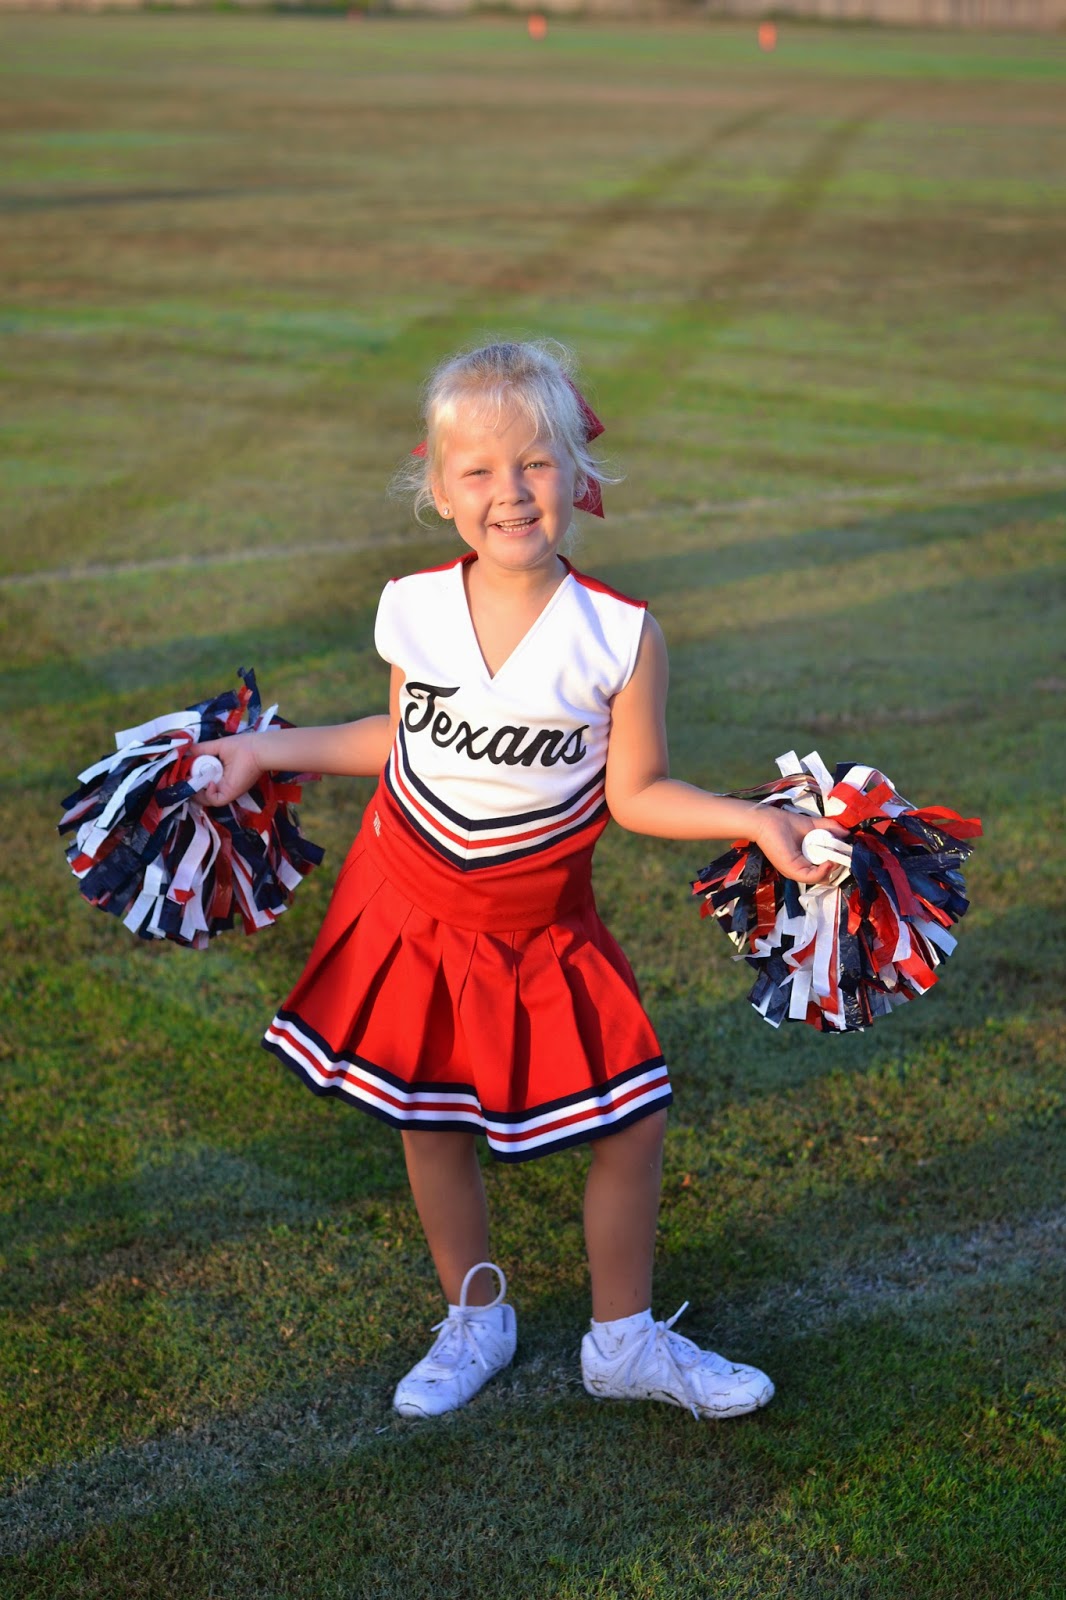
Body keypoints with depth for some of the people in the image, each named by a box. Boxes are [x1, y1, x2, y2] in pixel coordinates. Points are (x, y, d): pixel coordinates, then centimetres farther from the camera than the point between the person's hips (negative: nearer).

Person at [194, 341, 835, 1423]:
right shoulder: (415, 609, -10)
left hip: (541, 928, -1)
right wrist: (268, 750, 10)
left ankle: (623, 1341, 26)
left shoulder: (620, 636, -18)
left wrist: (754, 821, -21)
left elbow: (633, 792, -10)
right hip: (409, 906, 2)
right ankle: (474, 1322, 36)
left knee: (632, 1122, 2)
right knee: (431, 1126, 12)